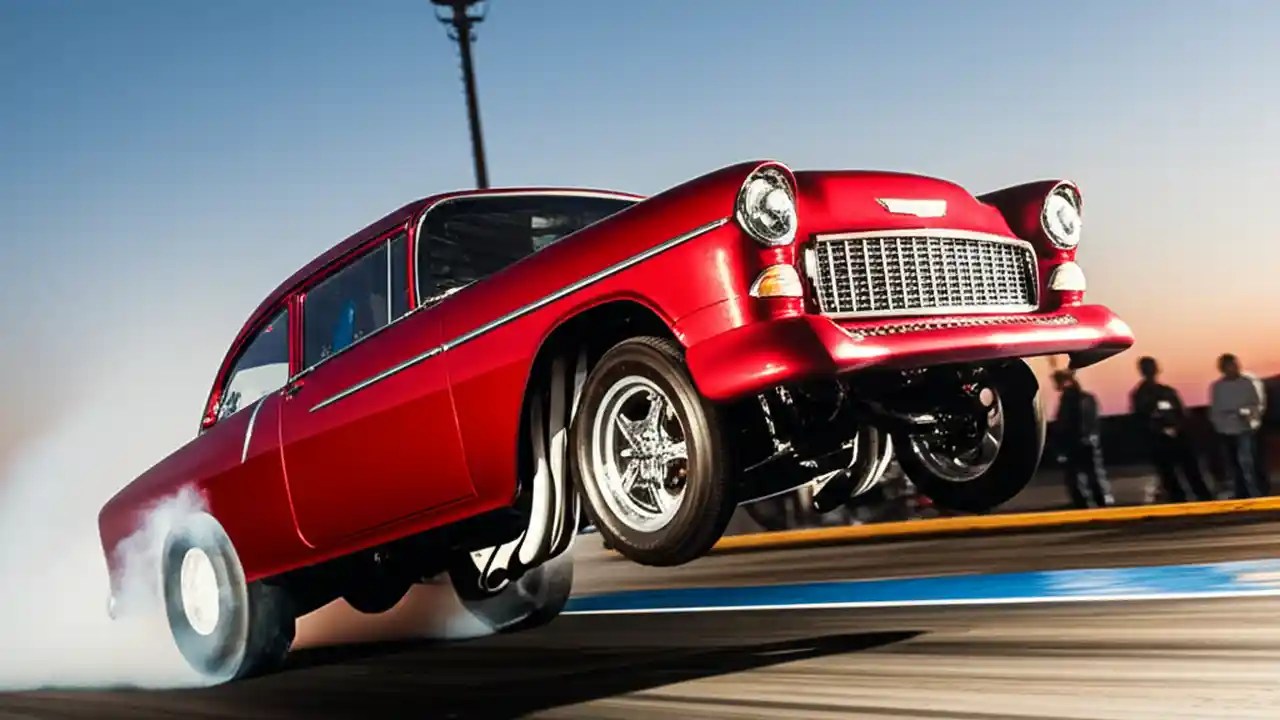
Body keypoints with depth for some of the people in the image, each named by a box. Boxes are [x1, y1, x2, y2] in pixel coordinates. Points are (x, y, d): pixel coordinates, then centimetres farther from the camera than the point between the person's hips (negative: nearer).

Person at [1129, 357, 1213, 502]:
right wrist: (1163, 431, -15)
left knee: (1193, 473, 4)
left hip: (1179, 437, 2)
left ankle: (1207, 502, 7)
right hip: (1158, 442, -2)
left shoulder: (1168, 391, 12)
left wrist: (1177, 427, -9)